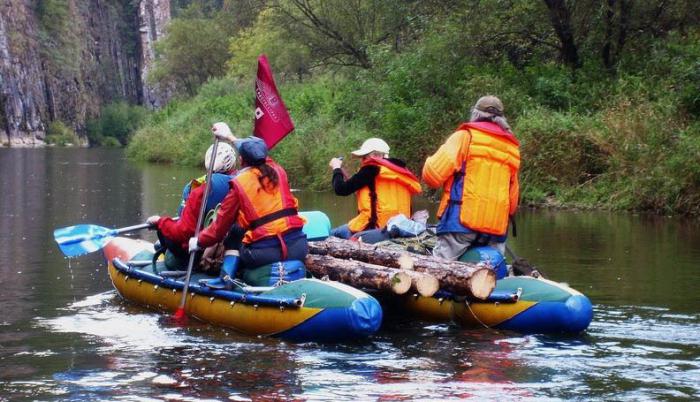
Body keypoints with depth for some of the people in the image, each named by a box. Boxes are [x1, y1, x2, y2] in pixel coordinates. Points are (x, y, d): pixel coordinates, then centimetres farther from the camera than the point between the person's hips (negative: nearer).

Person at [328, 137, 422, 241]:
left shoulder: (372, 169, -5)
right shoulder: (400, 172, 17)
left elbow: (341, 190, -2)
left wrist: (336, 168, 16)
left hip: (375, 227, -8)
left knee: (331, 234, 0)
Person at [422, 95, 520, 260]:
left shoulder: (466, 137, 2)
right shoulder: (512, 149, 19)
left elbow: (432, 174, -4)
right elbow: (513, 199, 18)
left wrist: (431, 161, 16)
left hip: (463, 221, -5)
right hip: (497, 227, 5)